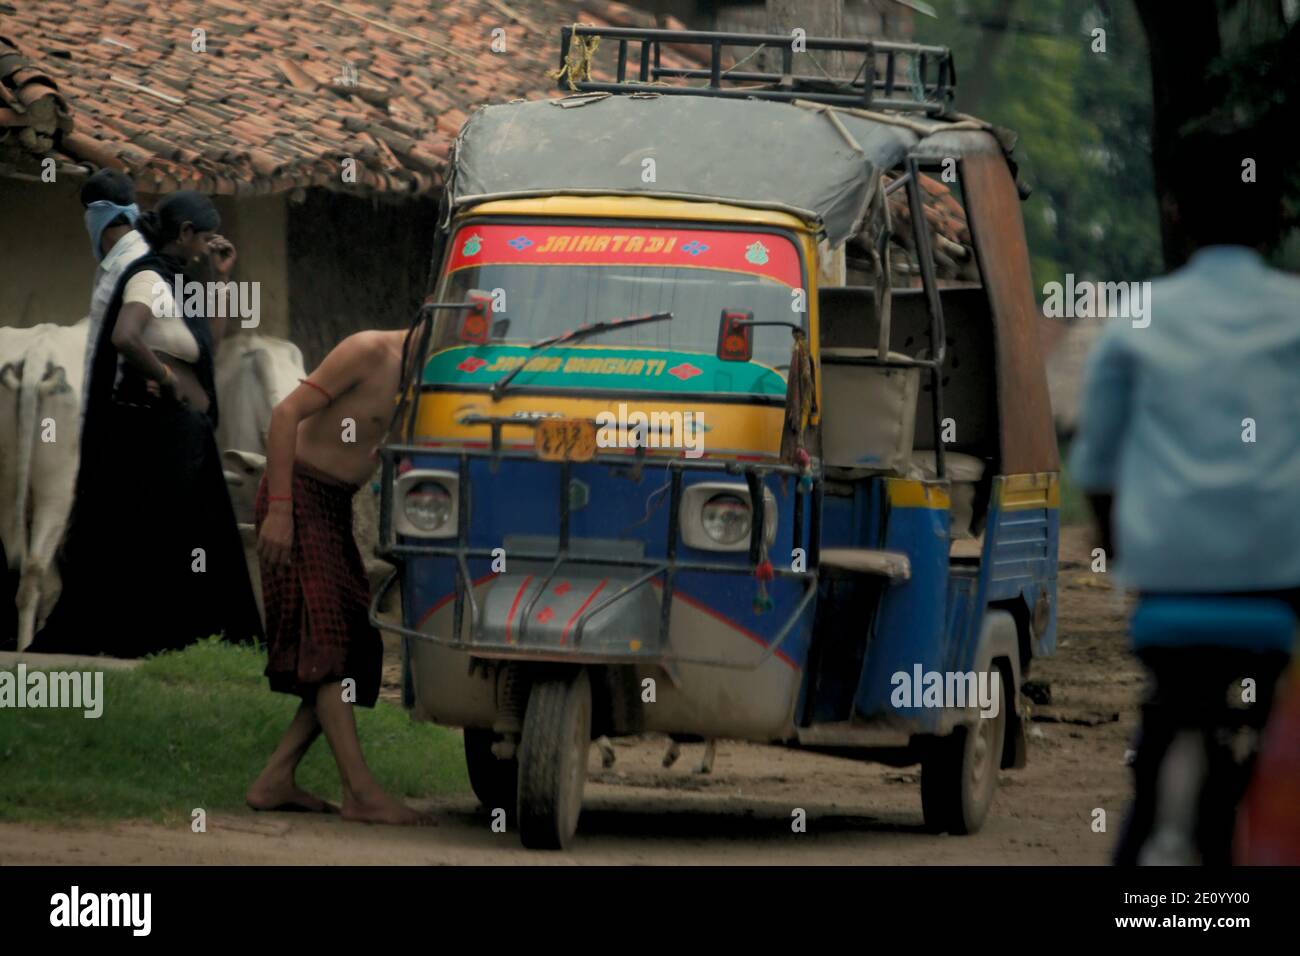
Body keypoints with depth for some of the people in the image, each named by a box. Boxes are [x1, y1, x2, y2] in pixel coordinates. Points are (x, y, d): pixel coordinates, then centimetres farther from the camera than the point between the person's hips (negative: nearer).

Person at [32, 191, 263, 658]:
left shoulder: (170, 280, 13)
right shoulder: (149, 280, -16)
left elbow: (207, 343, 24)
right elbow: (124, 338, -35)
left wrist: (218, 277, 18)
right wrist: (166, 379, -21)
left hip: (181, 437, 10)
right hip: (157, 431, -10)